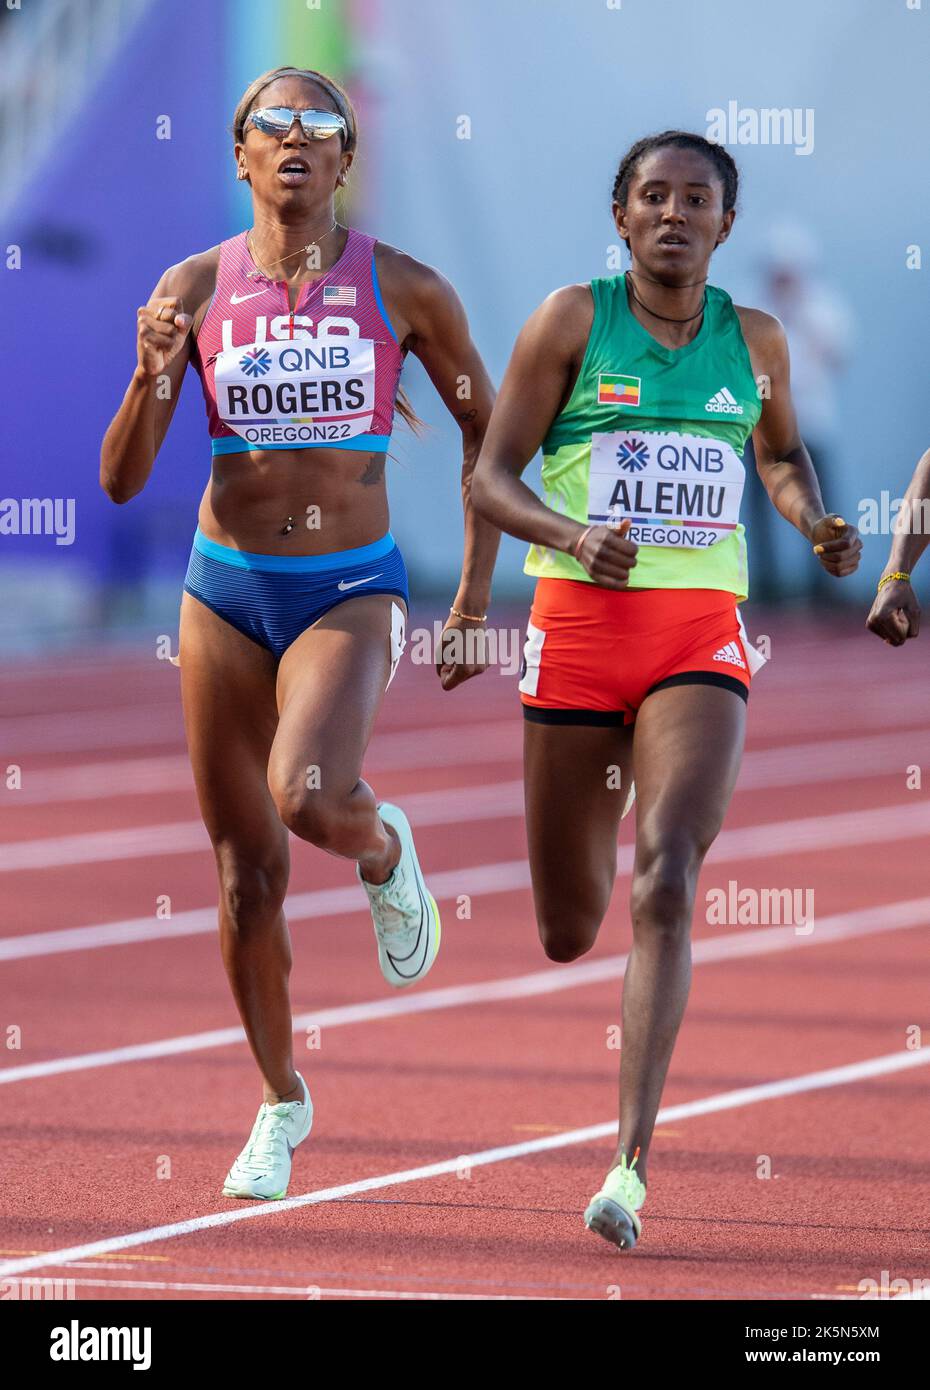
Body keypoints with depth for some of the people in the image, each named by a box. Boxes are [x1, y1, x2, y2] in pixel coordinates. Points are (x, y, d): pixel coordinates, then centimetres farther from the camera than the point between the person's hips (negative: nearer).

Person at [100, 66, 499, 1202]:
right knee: (247, 872, 6)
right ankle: (281, 1103, 25)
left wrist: (475, 595, 7)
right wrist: (151, 376, -21)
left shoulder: (403, 288, -4)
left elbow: (486, 429, 10)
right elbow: (120, 481, -2)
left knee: (308, 798, -30)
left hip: (350, 592, -2)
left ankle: (385, 852, 7)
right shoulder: (195, 288, -1)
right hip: (226, 591, 2)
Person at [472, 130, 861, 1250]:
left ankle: (630, 1162, -26)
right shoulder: (571, 320, 0)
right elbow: (490, 479, -1)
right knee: (569, 934, 9)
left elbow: (781, 452, 29)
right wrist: (572, 533, -21)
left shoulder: (754, 340, 9)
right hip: (581, 619, 0)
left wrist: (814, 524, 8)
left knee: (664, 879, -22)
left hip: (702, 635, 1)